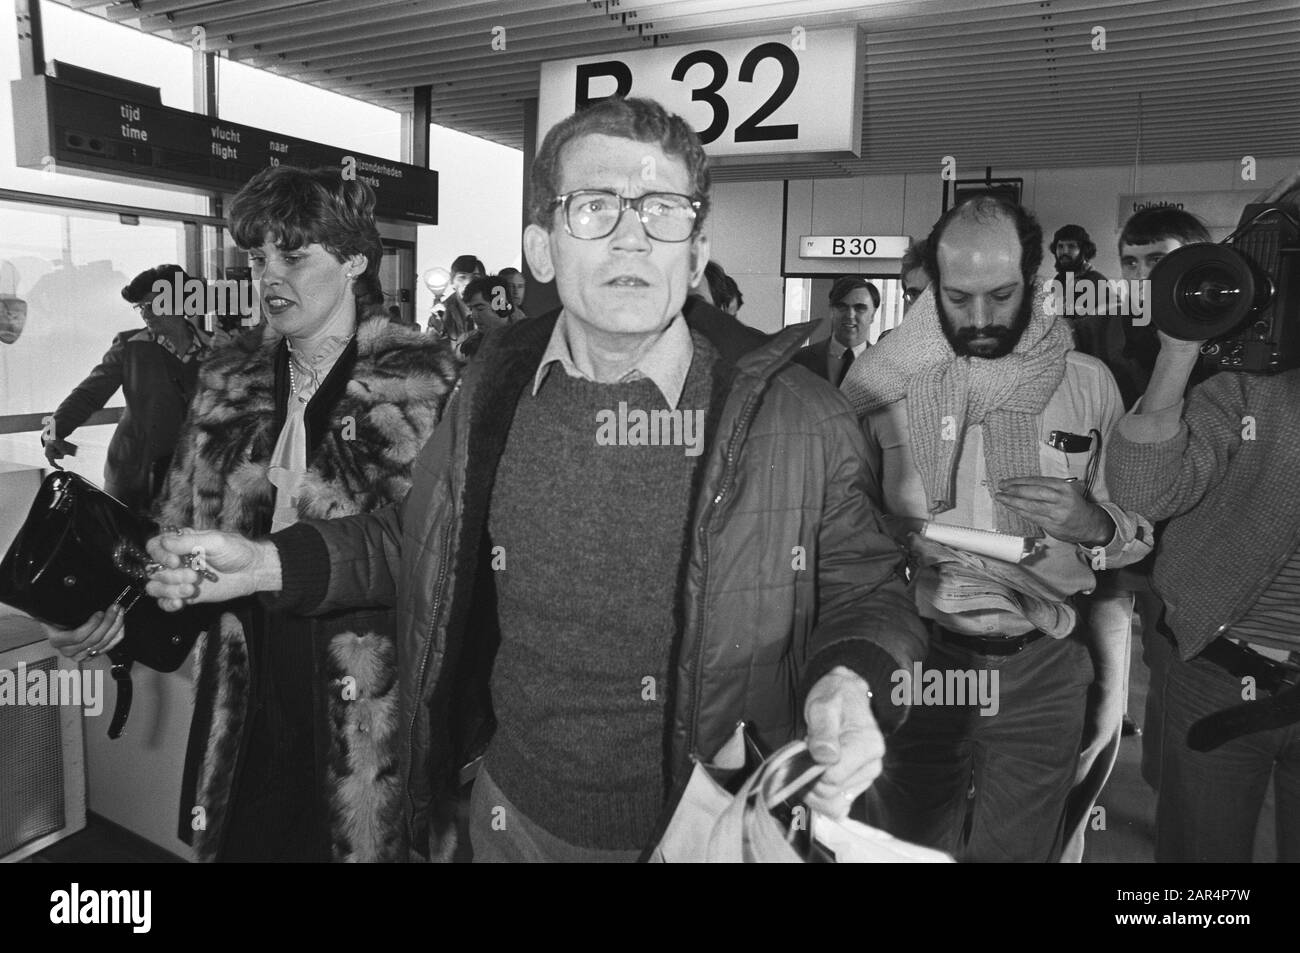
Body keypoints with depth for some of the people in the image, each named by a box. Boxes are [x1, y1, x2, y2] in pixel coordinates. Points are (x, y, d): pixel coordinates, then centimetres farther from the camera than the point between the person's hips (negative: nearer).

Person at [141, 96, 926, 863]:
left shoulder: (802, 421, -16)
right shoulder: (492, 398, -6)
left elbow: (866, 592, -4)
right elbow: (418, 541, 9)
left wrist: (848, 683, -24)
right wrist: (273, 563, -3)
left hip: (725, 835, -2)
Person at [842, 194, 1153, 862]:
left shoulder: (1089, 384, 2)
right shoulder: (882, 379, -4)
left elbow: (1143, 536, 9)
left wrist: (1098, 526, -12)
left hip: (1044, 676, 2)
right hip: (913, 665, -1)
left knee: (1022, 848, 14)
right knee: (909, 843, 11)